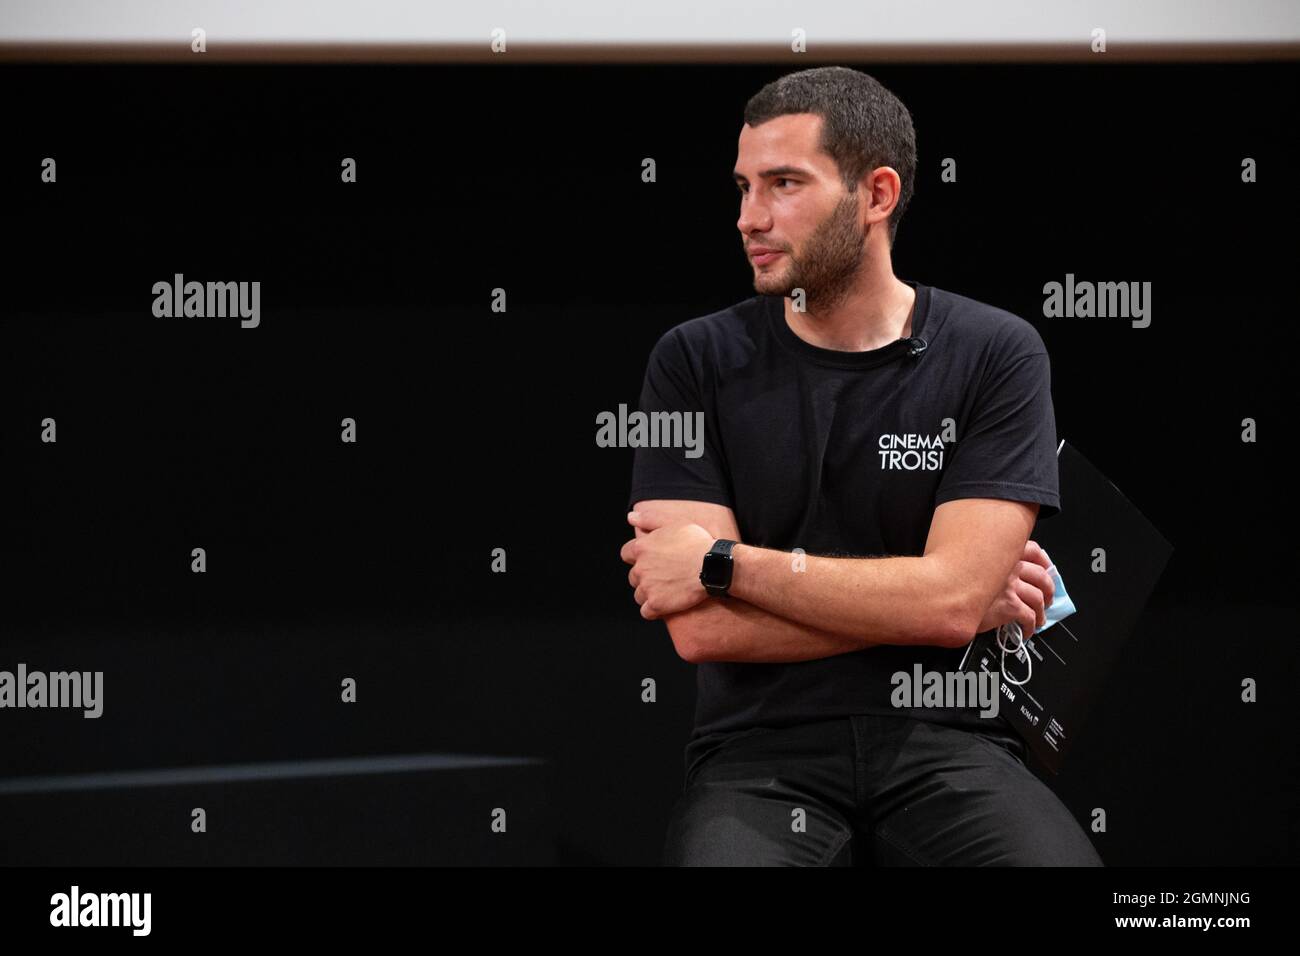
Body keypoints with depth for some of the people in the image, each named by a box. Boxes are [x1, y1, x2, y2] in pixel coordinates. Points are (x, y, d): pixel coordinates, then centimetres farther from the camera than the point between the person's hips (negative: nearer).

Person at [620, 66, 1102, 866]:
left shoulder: (998, 355, 3)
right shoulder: (696, 363, 3)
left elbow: (949, 600, -9)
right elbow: (702, 629, -7)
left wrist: (724, 564, -7)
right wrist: (927, 602, -6)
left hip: (945, 741, 1)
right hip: (762, 751, 0)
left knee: (1058, 859, -31)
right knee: (721, 853, -35)